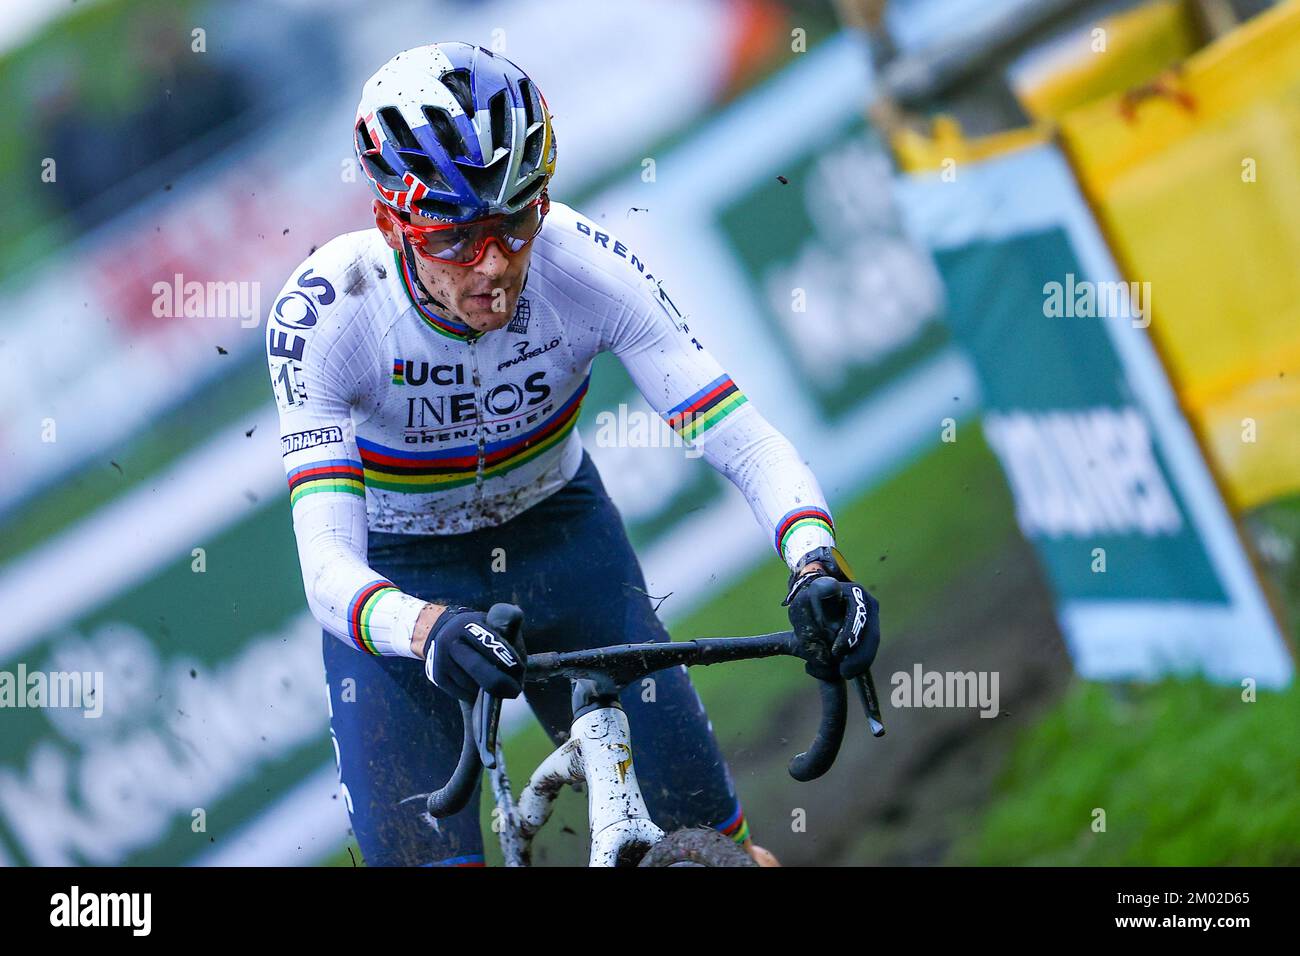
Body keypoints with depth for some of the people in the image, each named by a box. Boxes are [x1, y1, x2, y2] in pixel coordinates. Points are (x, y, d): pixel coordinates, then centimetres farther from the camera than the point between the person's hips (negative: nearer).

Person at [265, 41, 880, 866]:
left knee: (701, 830, -1)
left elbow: (743, 438, -27)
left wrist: (817, 563, -46)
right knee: (419, 852, -16)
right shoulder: (323, 316, -31)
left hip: (559, 534, 2)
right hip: (398, 576, -2)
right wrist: (427, 628, -59)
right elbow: (327, 567, -38)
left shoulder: (589, 269, -26)